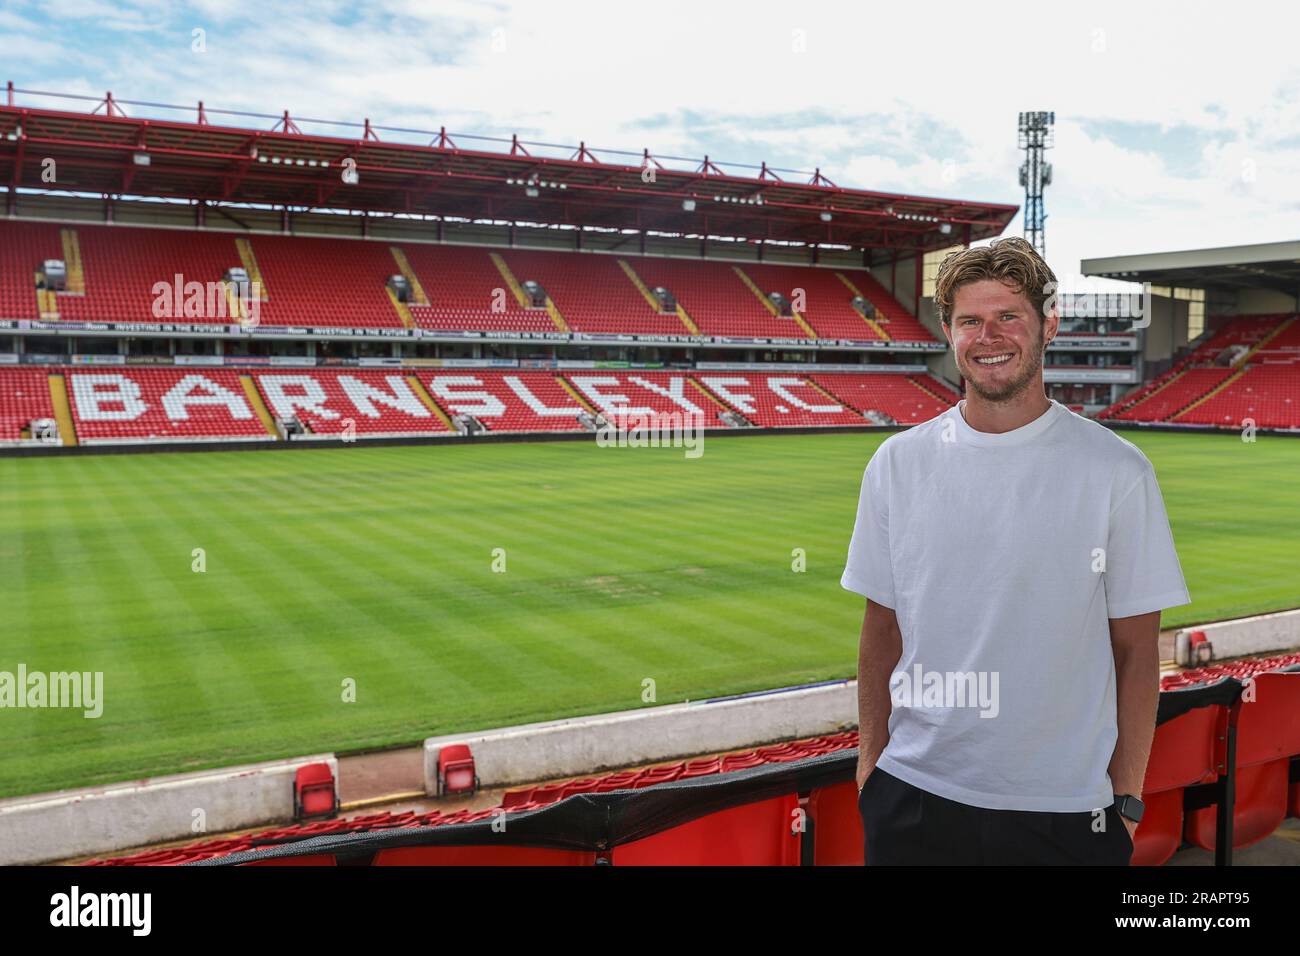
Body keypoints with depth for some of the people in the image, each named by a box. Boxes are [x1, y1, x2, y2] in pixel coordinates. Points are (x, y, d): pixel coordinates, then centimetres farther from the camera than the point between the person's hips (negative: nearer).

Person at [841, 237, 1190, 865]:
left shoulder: (1117, 472, -5)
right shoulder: (896, 463, 1)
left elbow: (1135, 648, -1)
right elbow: (883, 626, 5)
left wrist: (1126, 800, -1)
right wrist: (871, 763, 4)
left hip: (1066, 807, -1)